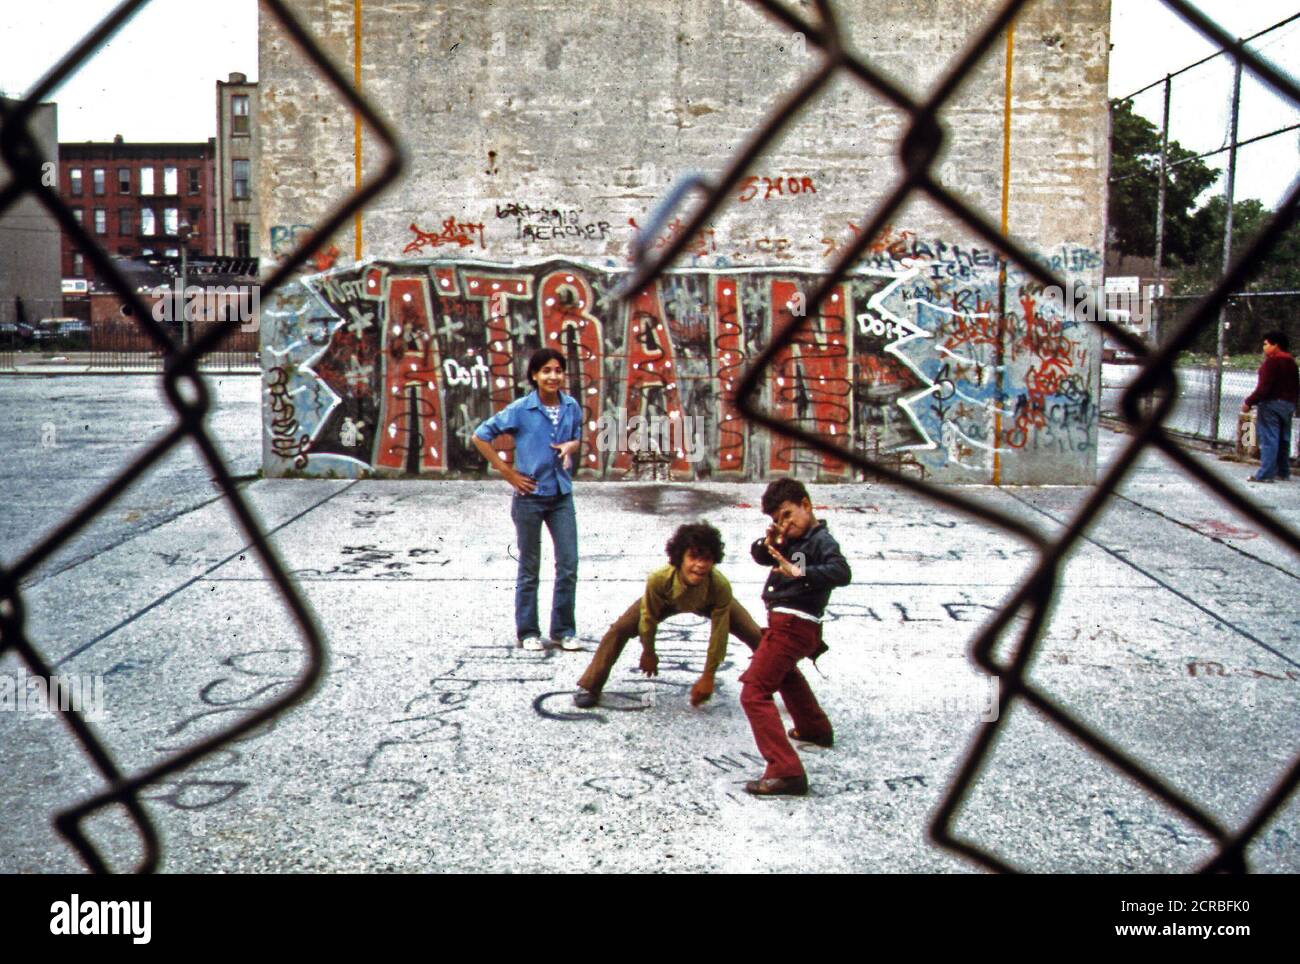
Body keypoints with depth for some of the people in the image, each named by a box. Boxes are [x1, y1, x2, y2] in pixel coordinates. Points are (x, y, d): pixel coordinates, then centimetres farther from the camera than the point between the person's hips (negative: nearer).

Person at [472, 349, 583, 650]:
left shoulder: (571, 407, 2)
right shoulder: (520, 410, -9)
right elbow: (480, 436, -4)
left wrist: (571, 446, -2)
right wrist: (508, 472, -6)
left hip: (562, 495, 4)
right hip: (530, 496, -3)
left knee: (569, 564, 3)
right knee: (529, 568, 7)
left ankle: (564, 630, 16)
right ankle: (527, 632, 19)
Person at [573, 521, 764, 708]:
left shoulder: (721, 586, -43)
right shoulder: (658, 580, -43)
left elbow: (719, 635, -30)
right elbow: (648, 618, -23)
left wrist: (708, 677, -21)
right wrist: (648, 652, -6)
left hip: (710, 603, 0)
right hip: (668, 601, 0)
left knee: (755, 636, -9)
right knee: (620, 629, -13)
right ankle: (589, 687, 3)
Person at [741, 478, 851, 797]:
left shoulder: (821, 540, -16)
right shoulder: (792, 539, 10)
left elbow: (841, 572, -33)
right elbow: (760, 556, 17)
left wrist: (800, 572, -44)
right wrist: (768, 543, -5)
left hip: (792, 625, -11)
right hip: (785, 623, 11)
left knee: (754, 693, -17)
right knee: (784, 672, 40)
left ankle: (787, 772, -26)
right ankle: (815, 729, 62)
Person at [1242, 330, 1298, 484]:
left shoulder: (1272, 361, -15)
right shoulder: (1291, 362, 14)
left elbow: (1264, 387, -21)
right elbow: (1294, 386, 19)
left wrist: (1249, 402, -17)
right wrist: (1292, 405, 26)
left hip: (1272, 403, -9)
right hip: (1289, 404, 9)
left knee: (1268, 440, -9)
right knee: (1283, 440, 15)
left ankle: (1265, 474, -11)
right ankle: (1283, 472, 21)